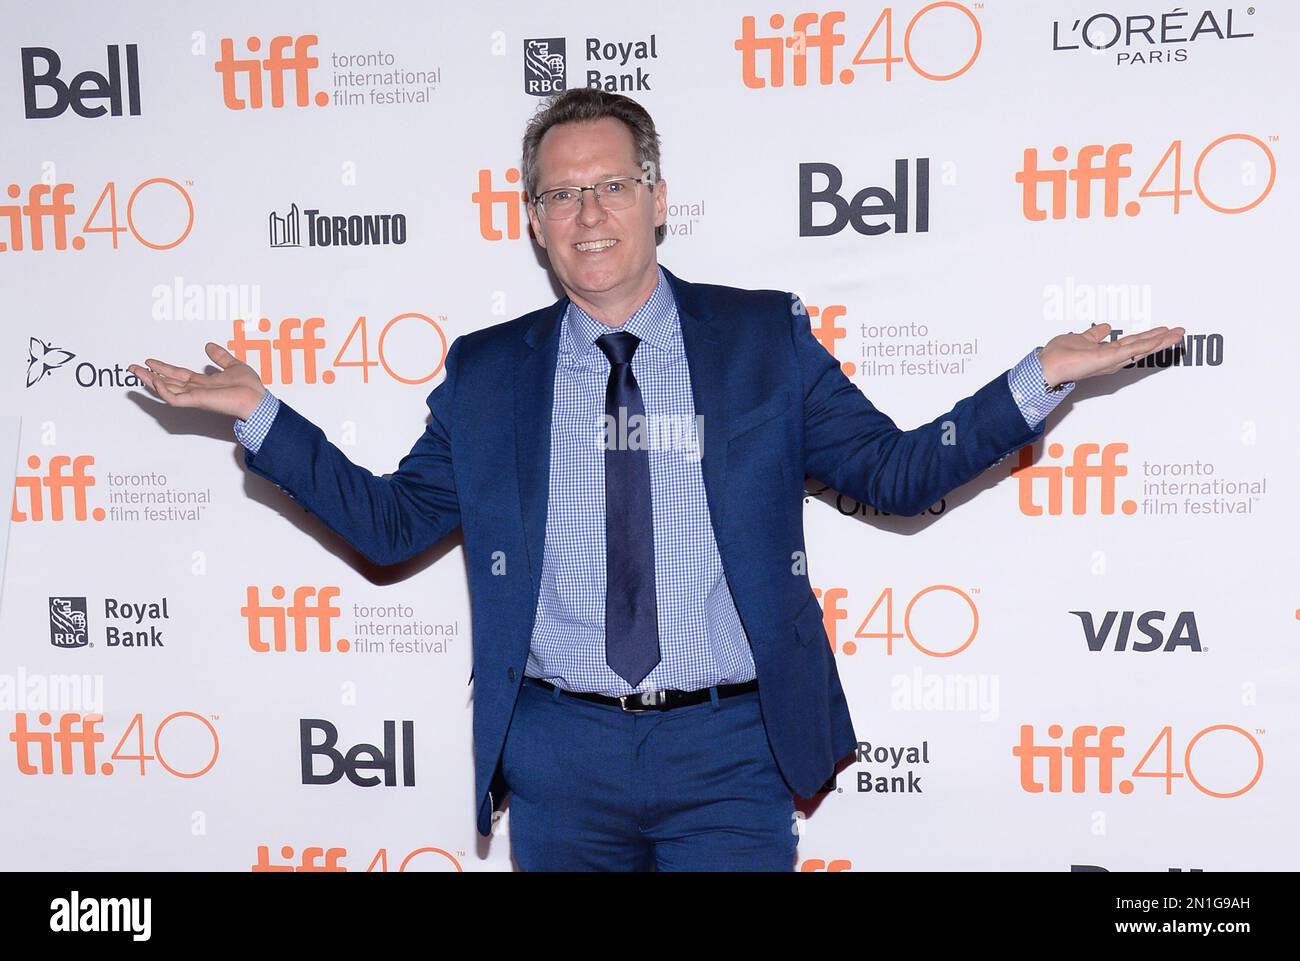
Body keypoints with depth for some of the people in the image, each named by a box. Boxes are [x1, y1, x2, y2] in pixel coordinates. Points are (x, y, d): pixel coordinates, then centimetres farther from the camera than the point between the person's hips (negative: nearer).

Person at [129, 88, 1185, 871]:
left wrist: (1039, 378, -6)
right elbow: (391, 522, 9)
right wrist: (259, 412, 3)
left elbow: (895, 473, 4)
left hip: (728, 755, -1)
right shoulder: (486, 373, 6)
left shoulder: (764, 338, 2)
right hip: (558, 752, 2)